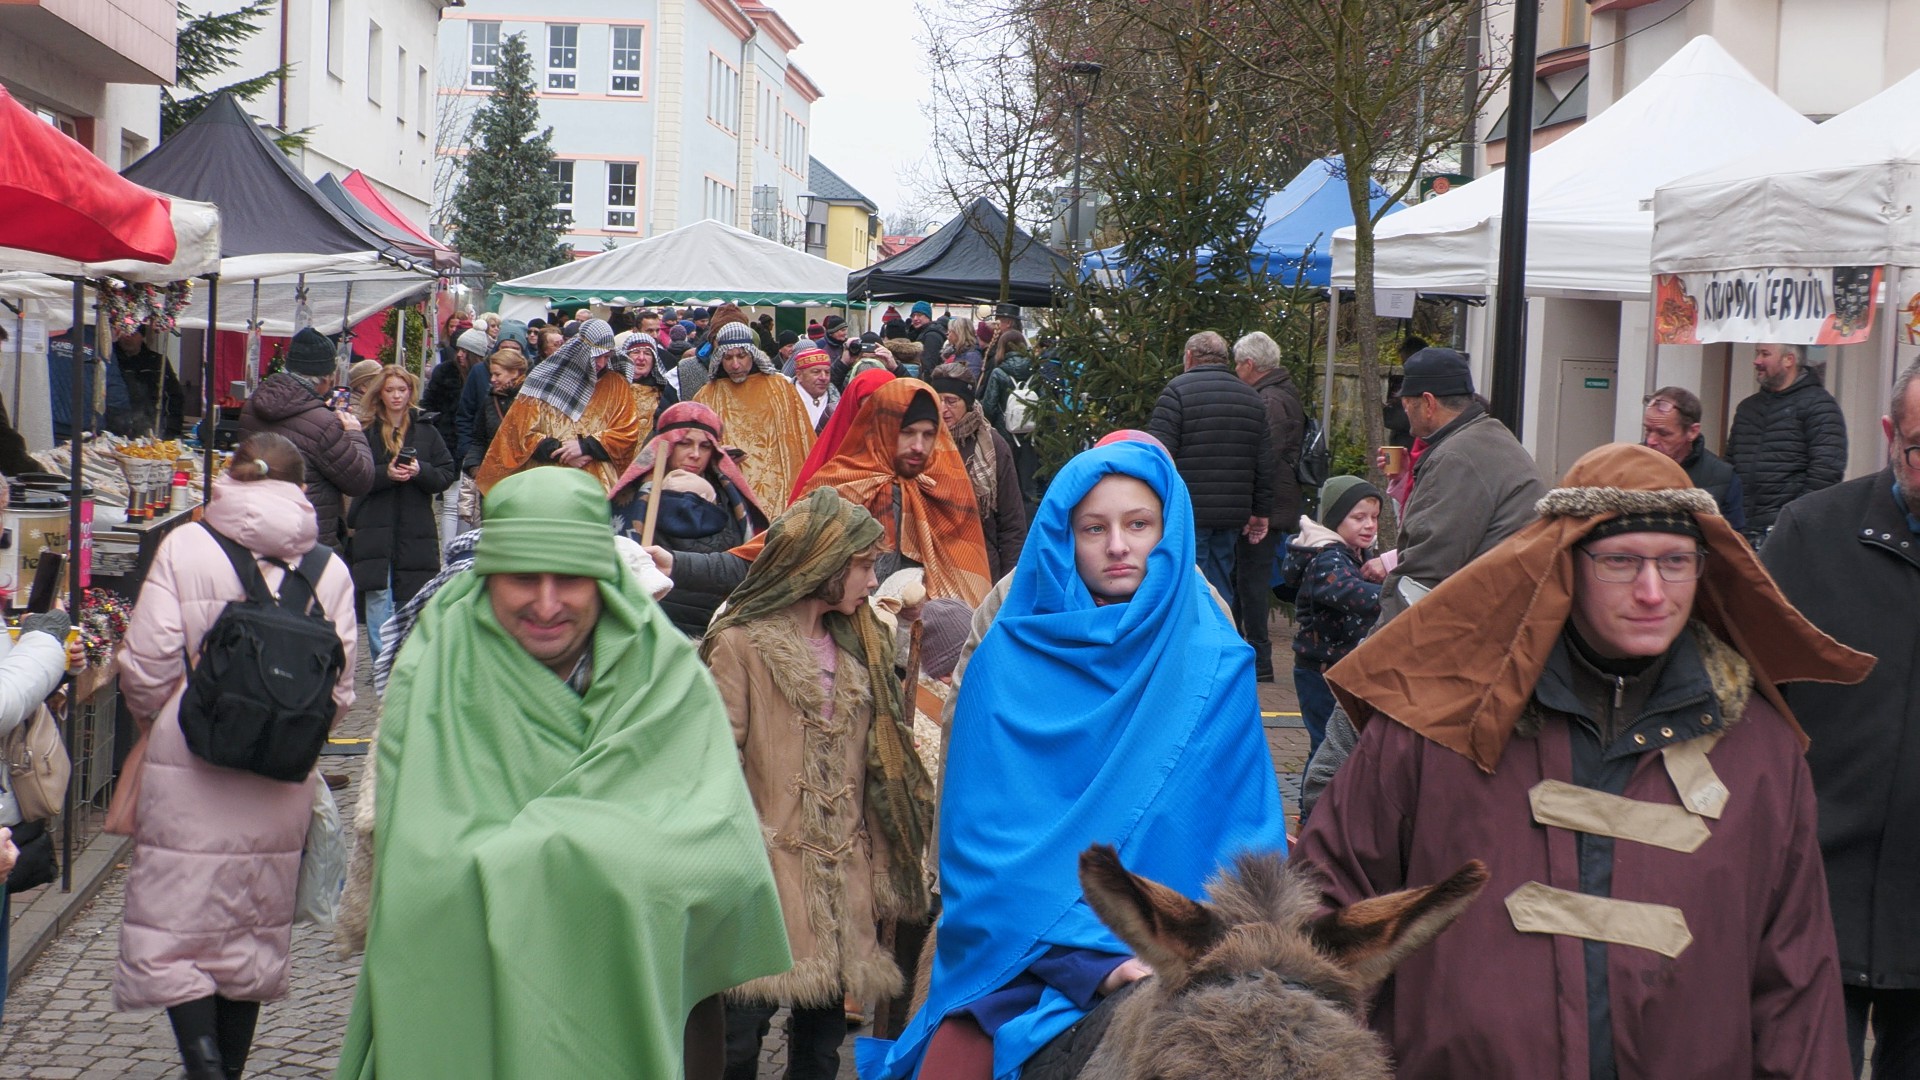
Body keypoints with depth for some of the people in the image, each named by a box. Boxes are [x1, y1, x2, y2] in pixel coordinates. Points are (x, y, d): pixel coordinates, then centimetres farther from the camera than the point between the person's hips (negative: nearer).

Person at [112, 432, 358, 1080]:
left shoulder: (184, 547, -6)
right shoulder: (330, 570, -1)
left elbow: (146, 663, -8)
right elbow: (339, 691, 1)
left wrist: (153, 721, 13)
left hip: (189, 771, -3)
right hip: (280, 783, 3)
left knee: (175, 928, 3)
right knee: (255, 931, 16)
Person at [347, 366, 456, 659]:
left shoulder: (427, 433, 9)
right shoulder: (365, 431, 2)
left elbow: (447, 474, 5)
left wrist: (420, 472, -13)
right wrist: (385, 473, -19)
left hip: (415, 533, 2)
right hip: (374, 532, -2)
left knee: (412, 602, 5)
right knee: (378, 598, -3)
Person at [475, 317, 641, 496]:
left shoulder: (616, 385, 9)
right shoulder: (545, 380, 6)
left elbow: (627, 433, 2)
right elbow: (523, 433, 4)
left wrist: (586, 446, -10)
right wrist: (558, 452, -9)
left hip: (598, 484, 0)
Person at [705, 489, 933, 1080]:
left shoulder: (860, 645, 15)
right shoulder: (739, 644, -5)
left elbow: (876, 771, 15)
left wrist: (878, 869, 11)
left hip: (843, 877, 6)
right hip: (769, 872, -6)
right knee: (743, 1021, -6)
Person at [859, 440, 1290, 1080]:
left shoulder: (1216, 669, 5)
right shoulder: (1006, 663, 3)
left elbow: (1248, 841, 6)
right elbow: (983, 836, -2)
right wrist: (1092, 960, -14)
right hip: (1021, 952, 0)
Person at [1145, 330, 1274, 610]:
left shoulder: (1178, 390, -5)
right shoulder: (1253, 398, 14)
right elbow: (1265, 464, 14)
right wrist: (1261, 511, 19)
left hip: (1187, 513, -6)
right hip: (1233, 515, 6)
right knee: (1221, 589, 12)